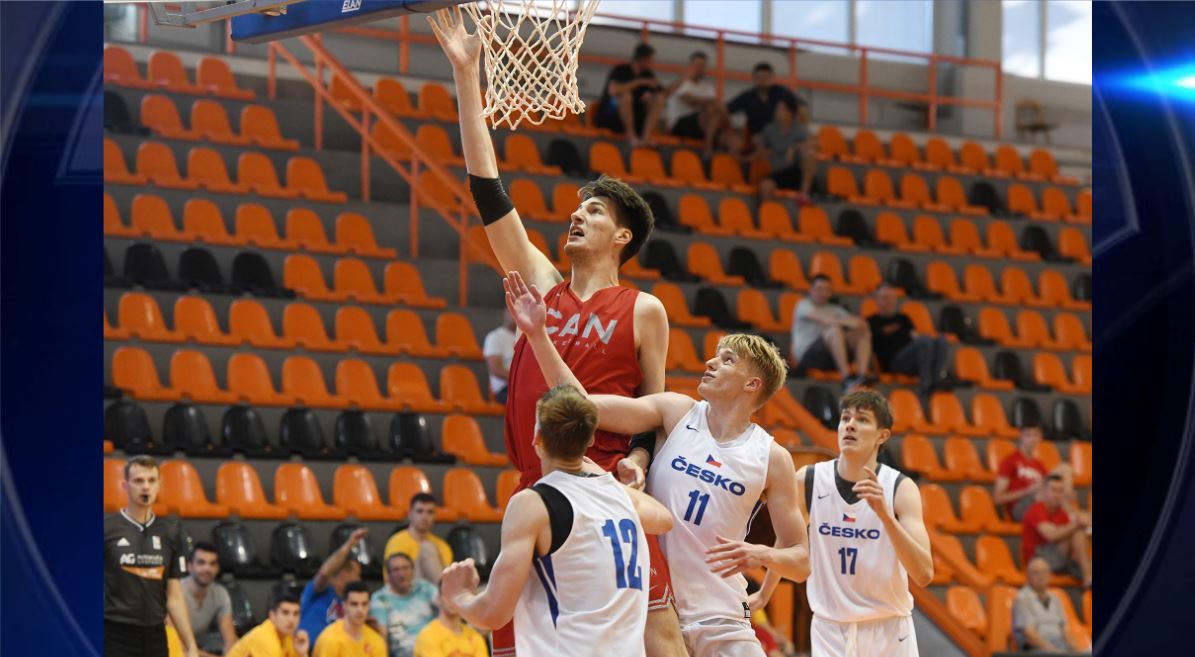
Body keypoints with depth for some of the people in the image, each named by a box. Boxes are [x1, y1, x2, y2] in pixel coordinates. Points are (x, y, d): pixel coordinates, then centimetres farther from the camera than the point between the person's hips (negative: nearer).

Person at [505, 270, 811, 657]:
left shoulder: (772, 458, 0)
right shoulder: (676, 413, 1)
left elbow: (801, 562, 2)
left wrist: (762, 556, -20)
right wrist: (537, 335, -20)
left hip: (720, 619, 0)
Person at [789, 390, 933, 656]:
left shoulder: (900, 488, -11)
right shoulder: (808, 480, -5)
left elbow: (924, 574, -22)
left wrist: (884, 513, -33)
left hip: (889, 629, 0)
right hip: (830, 628, 0)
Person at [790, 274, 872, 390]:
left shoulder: (835, 310, 24)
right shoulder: (804, 305, 6)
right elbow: (819, 318, -15)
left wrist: (859, 323, -20)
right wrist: (845, 322, -31)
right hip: (807, 354, -6)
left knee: (863, 333, -13)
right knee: (835, 330, -32)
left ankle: (862, 376, -35)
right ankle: (846, 378, -45)